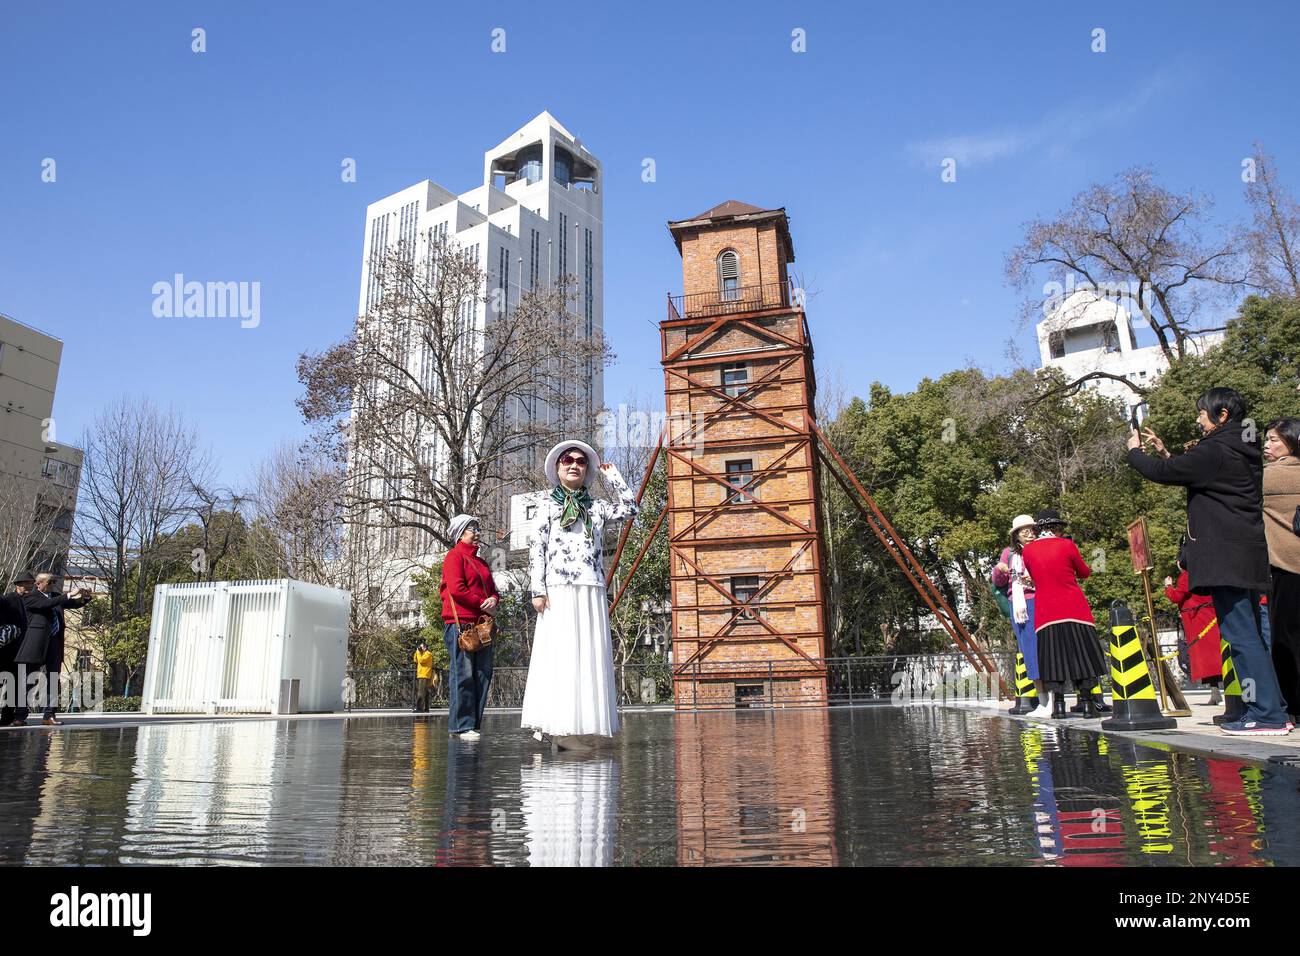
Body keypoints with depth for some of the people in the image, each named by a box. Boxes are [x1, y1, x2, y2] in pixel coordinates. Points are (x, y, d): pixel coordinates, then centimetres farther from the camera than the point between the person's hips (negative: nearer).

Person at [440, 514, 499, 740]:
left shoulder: (481, 562, 25)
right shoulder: (454, 556, -1)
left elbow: (493, 590, 23)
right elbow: (457, 589, -14)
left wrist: (494, 600, 0)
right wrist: (482, 603, -8)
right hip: (460, 622, -8)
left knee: (482, 675, 5)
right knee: (463, 675, -8)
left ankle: (475, 724, 11)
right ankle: (463, 726, -5)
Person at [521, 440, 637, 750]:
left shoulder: (597, 508, 18)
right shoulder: (549, 506, 10)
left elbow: (630, 507, 12)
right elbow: (536, 549, 3)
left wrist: (612, 475, 16)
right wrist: (537, 590, -7)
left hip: (592, 592, 4)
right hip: (559, 591, -4)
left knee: (589, 656, -1)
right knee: (561, 655, -9)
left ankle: (574, 726, 2)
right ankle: (560, 728, -12)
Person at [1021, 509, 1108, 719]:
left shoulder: (1028, 550, 3)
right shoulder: (1066, 545, -5)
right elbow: (1084, 572, 8)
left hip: (1045, 610, 2)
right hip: (1074, 607, -2)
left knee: (1052, 655, 6)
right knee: (1081, 653, 5)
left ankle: (1057, 705, 4)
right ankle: (1087, 703, 6)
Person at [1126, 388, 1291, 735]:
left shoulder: (1216, 450, -13)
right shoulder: (1242, 451, 17)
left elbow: (1163, 472, -11)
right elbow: (1189, 474, 25)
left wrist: (1135, 451, 6)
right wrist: (1164, 452, 21)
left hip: (1227, 558, -10)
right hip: (1247, 557, 10)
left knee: (1240, 634, -9)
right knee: (1250, 634, 13)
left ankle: (1266, 713, -8)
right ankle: (1273, 711, 18)